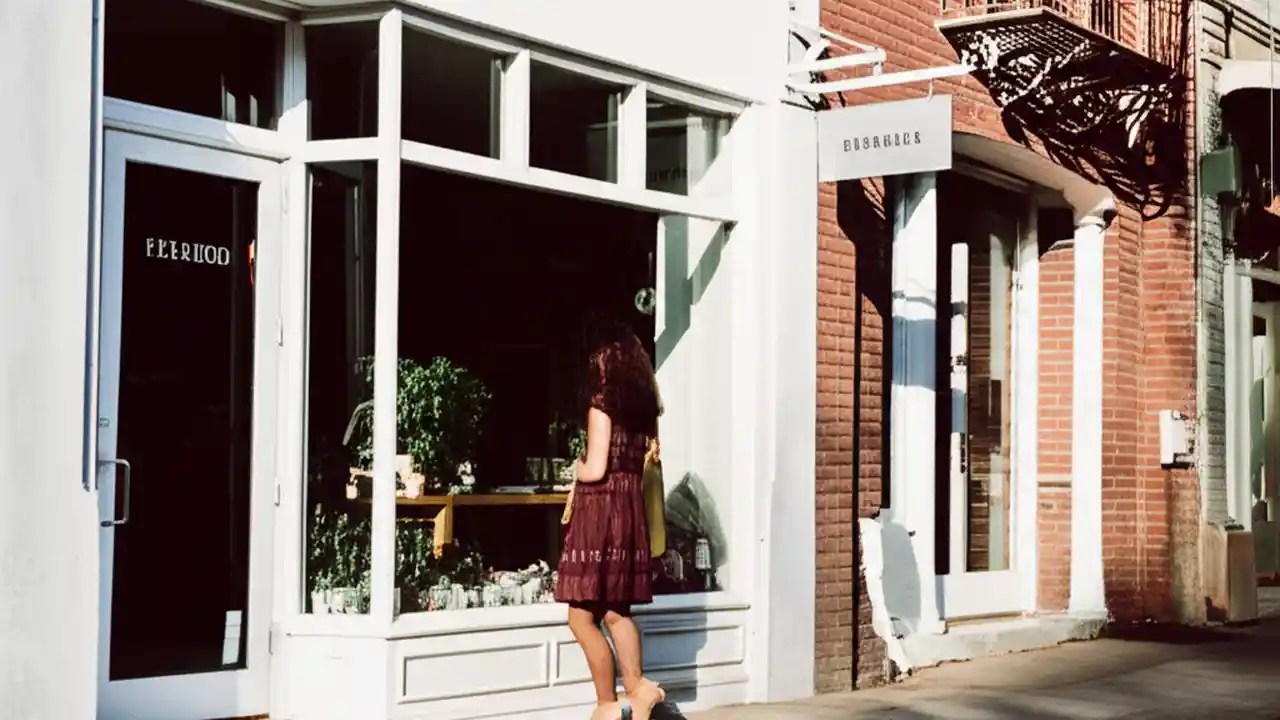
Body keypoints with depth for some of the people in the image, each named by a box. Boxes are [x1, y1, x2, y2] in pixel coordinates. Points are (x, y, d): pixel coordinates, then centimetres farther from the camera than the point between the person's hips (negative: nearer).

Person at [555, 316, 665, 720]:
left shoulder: (602, 402, -12)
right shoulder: (641, 403, 10)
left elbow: (596, 469, -15)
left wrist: (577, 469, 4)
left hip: (600, 511, -8)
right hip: (629, 508, 8)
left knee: (582, 617, -1)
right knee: (616, 611, 18)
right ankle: (636, 688, 9)